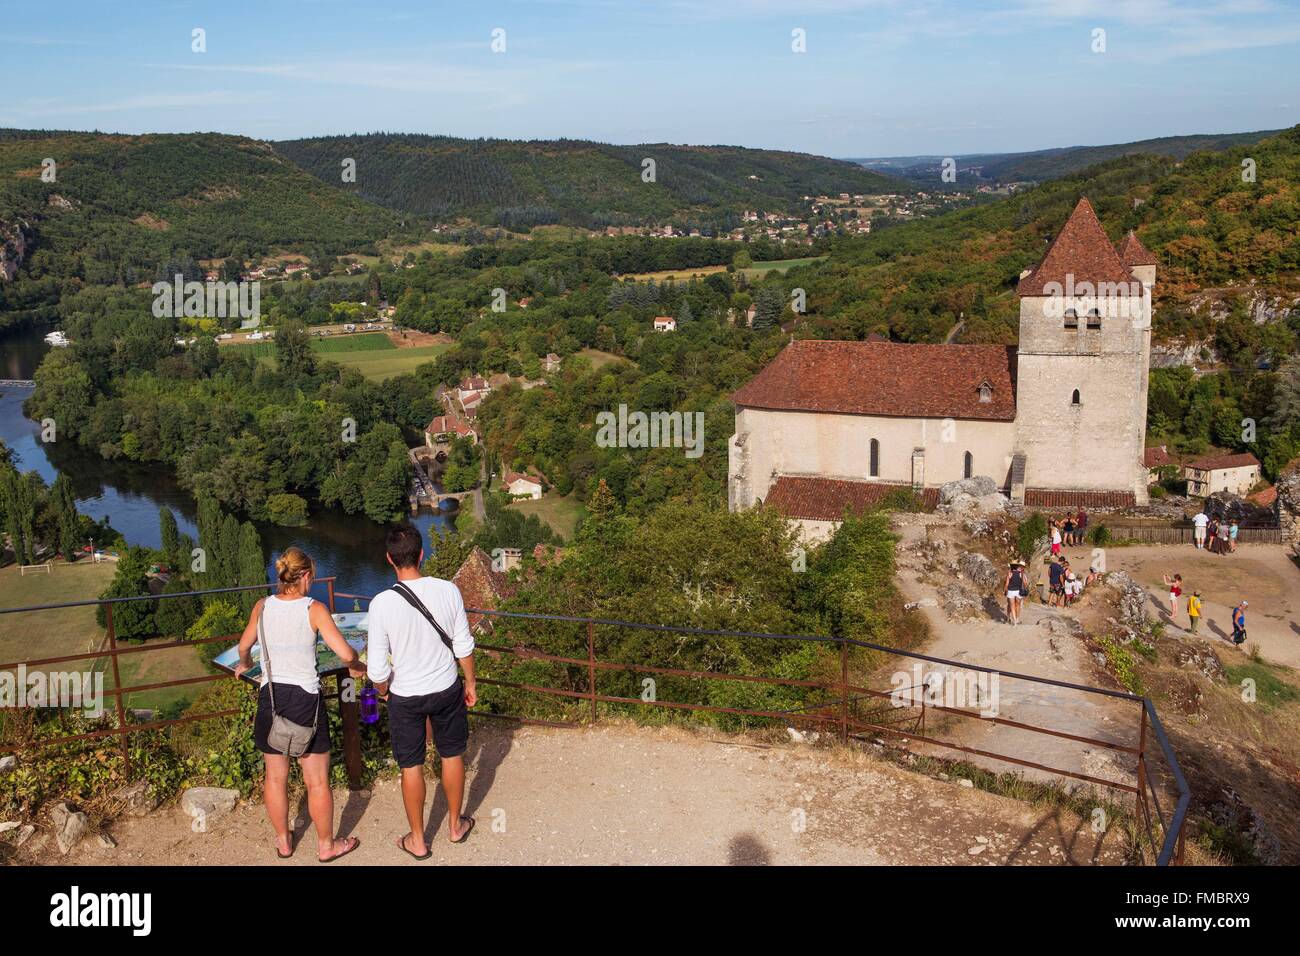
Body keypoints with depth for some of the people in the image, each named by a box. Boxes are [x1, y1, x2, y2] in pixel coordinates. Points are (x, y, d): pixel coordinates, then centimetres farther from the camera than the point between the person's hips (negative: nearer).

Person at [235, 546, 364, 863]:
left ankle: (283, 842, 34)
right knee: (317, 780, 10)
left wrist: (244, 664, 40)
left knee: (275, 777, 18)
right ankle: (326, 846, 24)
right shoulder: (314, 609, -11)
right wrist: (357, 666, 7)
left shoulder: (262, 607, 0)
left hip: (270, 696, 4)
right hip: (304, 698, -4)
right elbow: (346, 654, -16)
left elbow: (244, 646, 18)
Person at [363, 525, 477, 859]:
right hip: (447, 689, 2)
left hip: (405, 696, -2)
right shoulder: (448, 591, -16)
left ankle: (418, 840, 30)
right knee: (452, 755, 21)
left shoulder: (382, 603, -21)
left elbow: (377, 668, -15)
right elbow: (463, 646, -5)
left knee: (411, 767, 15)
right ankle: (456, 825, 39)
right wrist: (470, 684, 11)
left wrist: (382, 689, 8)